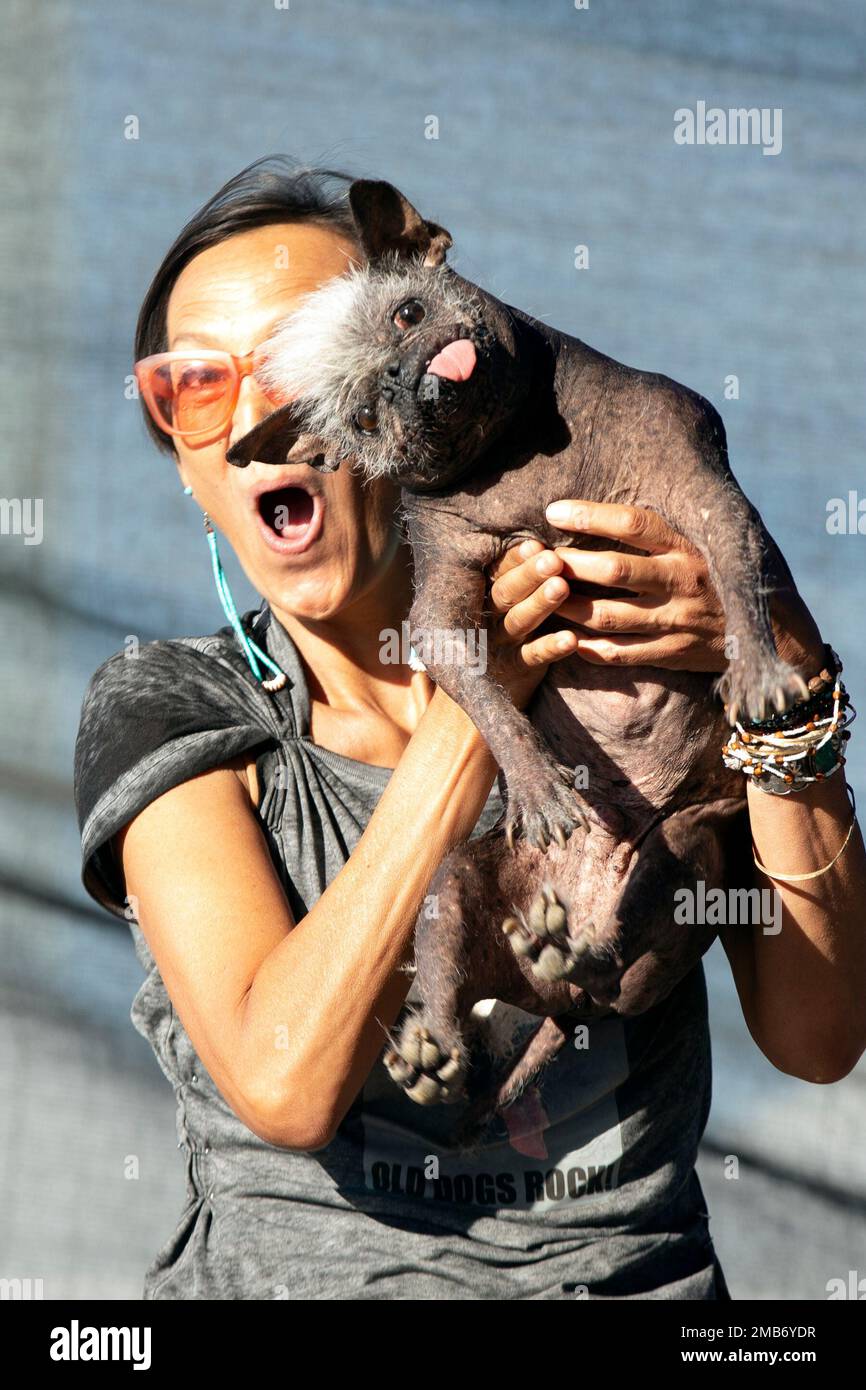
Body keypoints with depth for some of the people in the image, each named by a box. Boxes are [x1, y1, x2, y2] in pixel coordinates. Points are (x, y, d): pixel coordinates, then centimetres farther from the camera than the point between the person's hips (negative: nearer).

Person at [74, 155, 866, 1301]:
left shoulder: (633, 660, 3)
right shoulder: (167, 712, 0)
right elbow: (286, 1083, -15)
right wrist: (470, 705, -14)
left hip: (637, 1269, 1)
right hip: (290, 1272, -1)